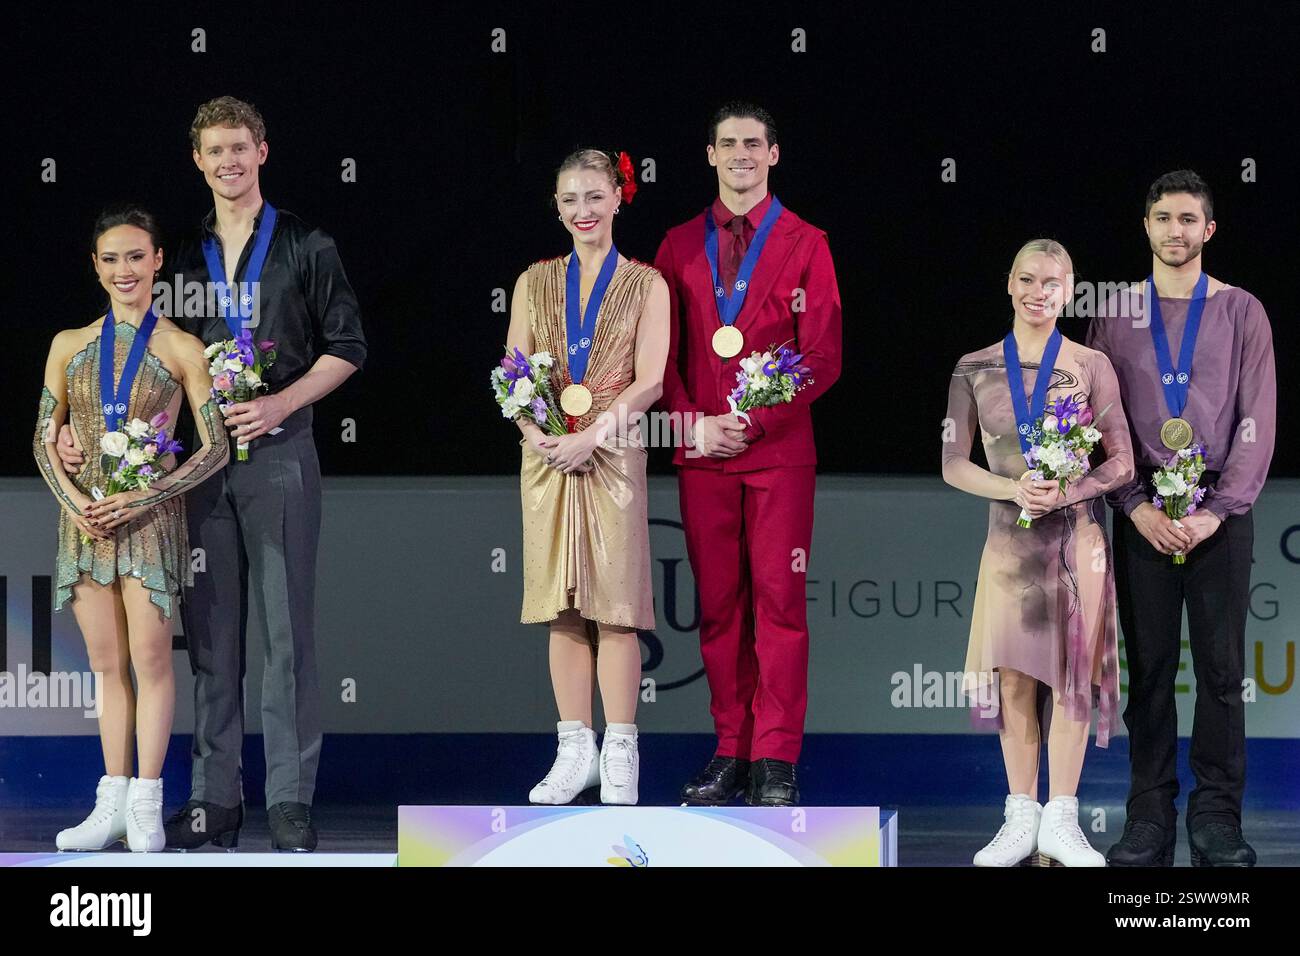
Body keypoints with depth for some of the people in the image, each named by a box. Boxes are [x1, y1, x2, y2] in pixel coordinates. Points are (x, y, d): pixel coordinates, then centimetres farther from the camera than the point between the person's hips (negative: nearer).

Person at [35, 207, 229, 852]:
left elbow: (216, 447, -3)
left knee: (150, 659, -5)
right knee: (107, 664, 7)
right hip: (84, 519, 3)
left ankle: (145, 804, 0)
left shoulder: (181, 349, 0)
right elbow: (44, 440, 10)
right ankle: (112, 803, 10)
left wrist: (143, 498, -13)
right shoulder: (69, 345, 10)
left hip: (149, 516, -3)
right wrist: (74, 500, -8)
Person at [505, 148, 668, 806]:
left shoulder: (645, 284, 5)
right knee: (562, 603, 3)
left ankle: (619, 754, -2)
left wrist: (591, 435, -15)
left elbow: (648, 381, -4)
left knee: (615, 600, -6)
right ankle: (576, 750, 7)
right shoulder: (535, 282, 13)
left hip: (613, 452, -3)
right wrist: (535, 433, -10)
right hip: (547, 455, 3)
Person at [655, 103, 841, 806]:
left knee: (778, 599, -6)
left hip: (778, 450, -3)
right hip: (700, 451, 3)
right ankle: (730, 754, 8)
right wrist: (691, 426, -4)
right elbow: (664, 352, 12)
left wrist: (753, 421, -9)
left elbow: (823, 357, 0)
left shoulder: (805, 245, 5)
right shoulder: (679, 246, 13)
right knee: (718, 604, 3)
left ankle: (776, 762, -4)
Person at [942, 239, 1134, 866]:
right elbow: (953, 464, 3)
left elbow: (1121, 462, 0)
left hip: (1076, 537, -1)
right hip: (1010, 538, 1)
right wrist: (1014, 489, -14)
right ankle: (1021, 821, 11)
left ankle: (1060, 821, 5)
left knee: (1072, 674, -2)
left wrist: (1065, 493, -16)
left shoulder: (1090, 366, 0)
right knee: (1014, 677, 3)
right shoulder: (975, 370, 4)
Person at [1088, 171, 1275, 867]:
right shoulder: (1116, 314, 8)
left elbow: (1257, 424, 2)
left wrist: (1217, 511, -8)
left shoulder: (1241, 313, 6)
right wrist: (1136, 507, -6)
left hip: (1221, 513, -1)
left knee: (1221, 667, -2)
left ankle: (1217, 818, 4)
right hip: (1142, 514, 1)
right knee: (1149, 667, 0)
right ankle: (1149, 820, 3)